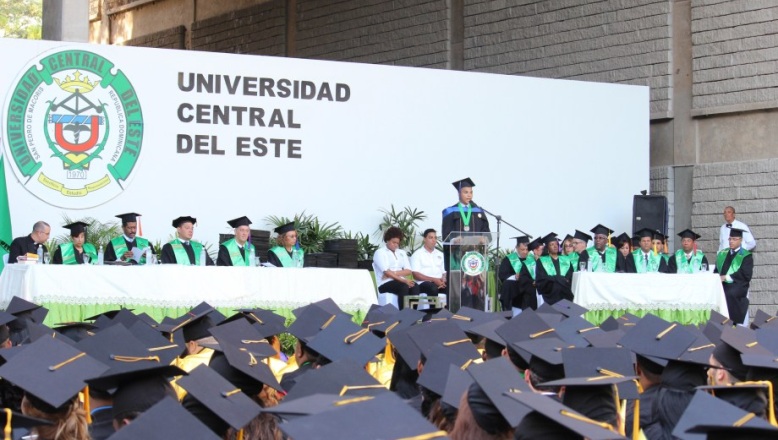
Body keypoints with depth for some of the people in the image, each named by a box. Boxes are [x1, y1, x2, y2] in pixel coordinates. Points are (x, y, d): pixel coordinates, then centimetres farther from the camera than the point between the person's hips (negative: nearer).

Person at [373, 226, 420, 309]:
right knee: (404, 286, -35)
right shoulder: (380, 253, 3)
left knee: (415, 286, -28)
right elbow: (387, 272, -11)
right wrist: (403, 280, -22)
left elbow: (408, 271, 9)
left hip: (400, 282, 5)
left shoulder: (401, 253, 21)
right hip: (385, 284, -5)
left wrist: (394, 273, -9)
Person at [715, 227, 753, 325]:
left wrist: (727, 277, -15)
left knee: (730, 294, -37)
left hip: (738, 285, -5)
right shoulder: (722, 254, 21)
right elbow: (717, 271, 19)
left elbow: (746, 275, -8)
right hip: (722, 284, 5)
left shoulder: (746, 256, 3)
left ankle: (734, 323, -28)